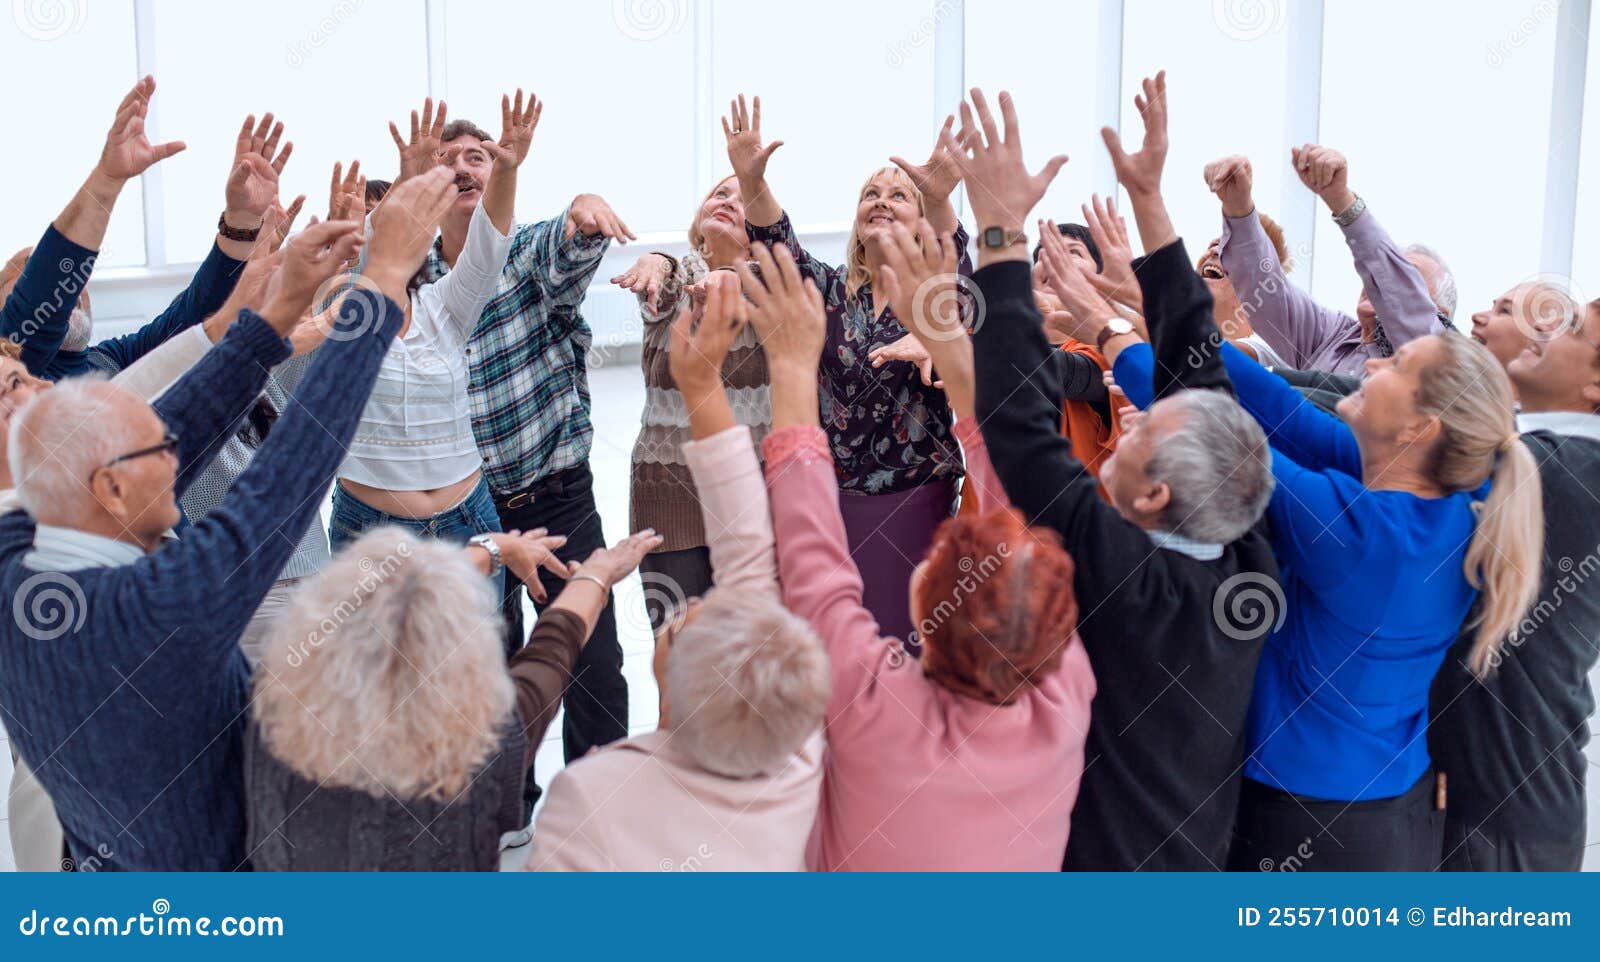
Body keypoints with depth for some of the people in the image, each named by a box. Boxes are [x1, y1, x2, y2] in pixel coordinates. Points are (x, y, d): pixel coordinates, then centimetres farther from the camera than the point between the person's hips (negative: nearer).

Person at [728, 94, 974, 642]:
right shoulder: (832, 289, 7)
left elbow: (953, 271, -23)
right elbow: (781, 249, -10)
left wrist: (940, 200, -43)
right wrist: (752, 182, -29)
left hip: (916, 499, -2)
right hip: (832, 497, 2)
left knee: (904, 633, 4)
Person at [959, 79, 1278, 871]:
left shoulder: (1122, 578, -32)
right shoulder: (1247, 559, -16)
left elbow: (1018, 415, -34)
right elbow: (1197, 368, -11)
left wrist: (1001, 230, -30)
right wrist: (1148, 199, -10)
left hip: (1098, 861, -6)